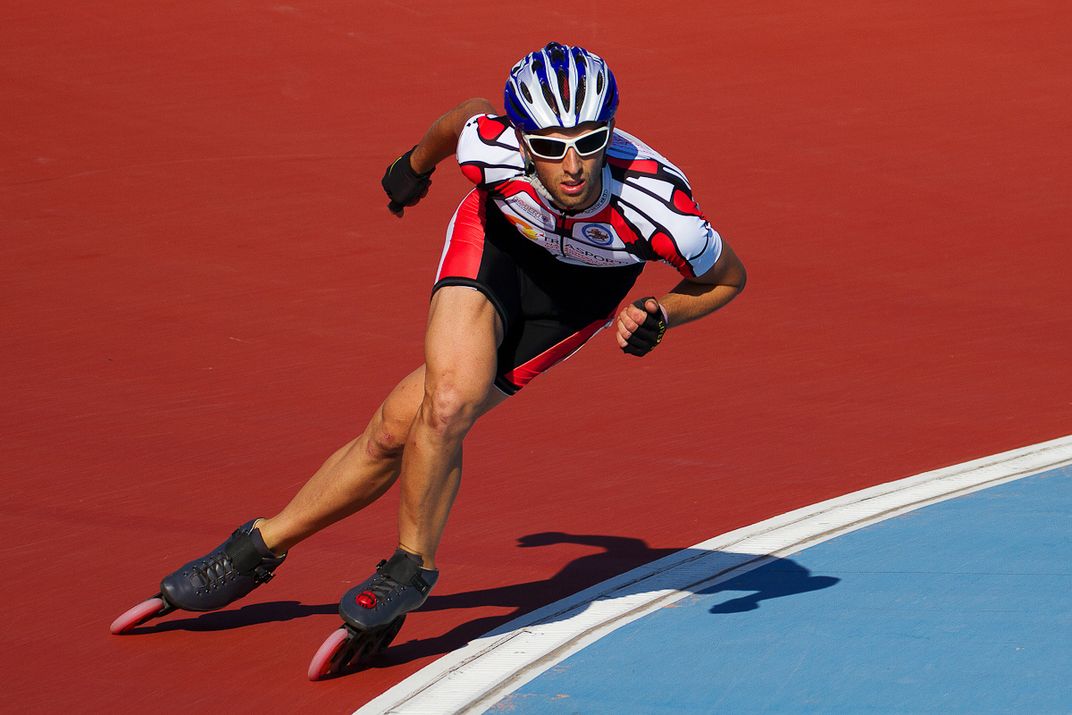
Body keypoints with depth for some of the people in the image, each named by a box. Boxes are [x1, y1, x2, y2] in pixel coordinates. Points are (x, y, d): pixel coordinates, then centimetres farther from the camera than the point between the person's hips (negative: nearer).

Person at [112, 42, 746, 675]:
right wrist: (416, 166, 13)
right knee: (447, 402, -22)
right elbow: (462, 118, -7)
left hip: (587, 284, 0)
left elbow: (728, 278, -15)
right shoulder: (488, 146, -35)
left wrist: (656, 317, -32)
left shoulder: (659, 207, -38)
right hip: (499, 236, 0)